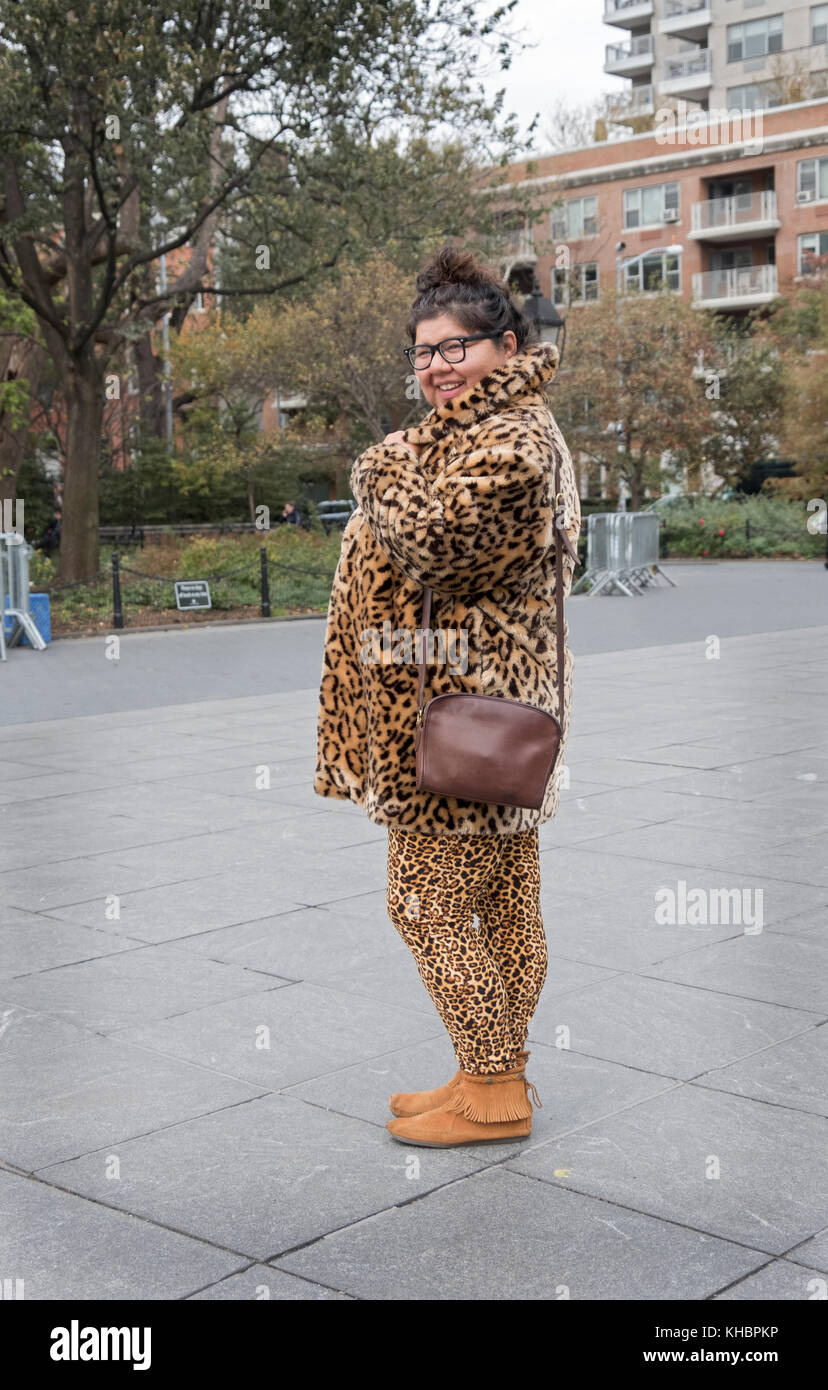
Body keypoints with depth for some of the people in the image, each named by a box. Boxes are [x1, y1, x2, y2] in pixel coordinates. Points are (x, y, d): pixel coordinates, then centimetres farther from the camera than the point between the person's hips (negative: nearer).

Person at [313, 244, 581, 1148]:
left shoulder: (509, 447, -18)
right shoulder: (497, 429, 17)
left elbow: (424, 539, -25)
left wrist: (383, 472, -10)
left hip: (458, 718, -11)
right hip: (499, 708, 11)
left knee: (428, 904, -2)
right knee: (502, 901, 15)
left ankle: (494, 1093, 10)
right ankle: (497, 1073, 27)